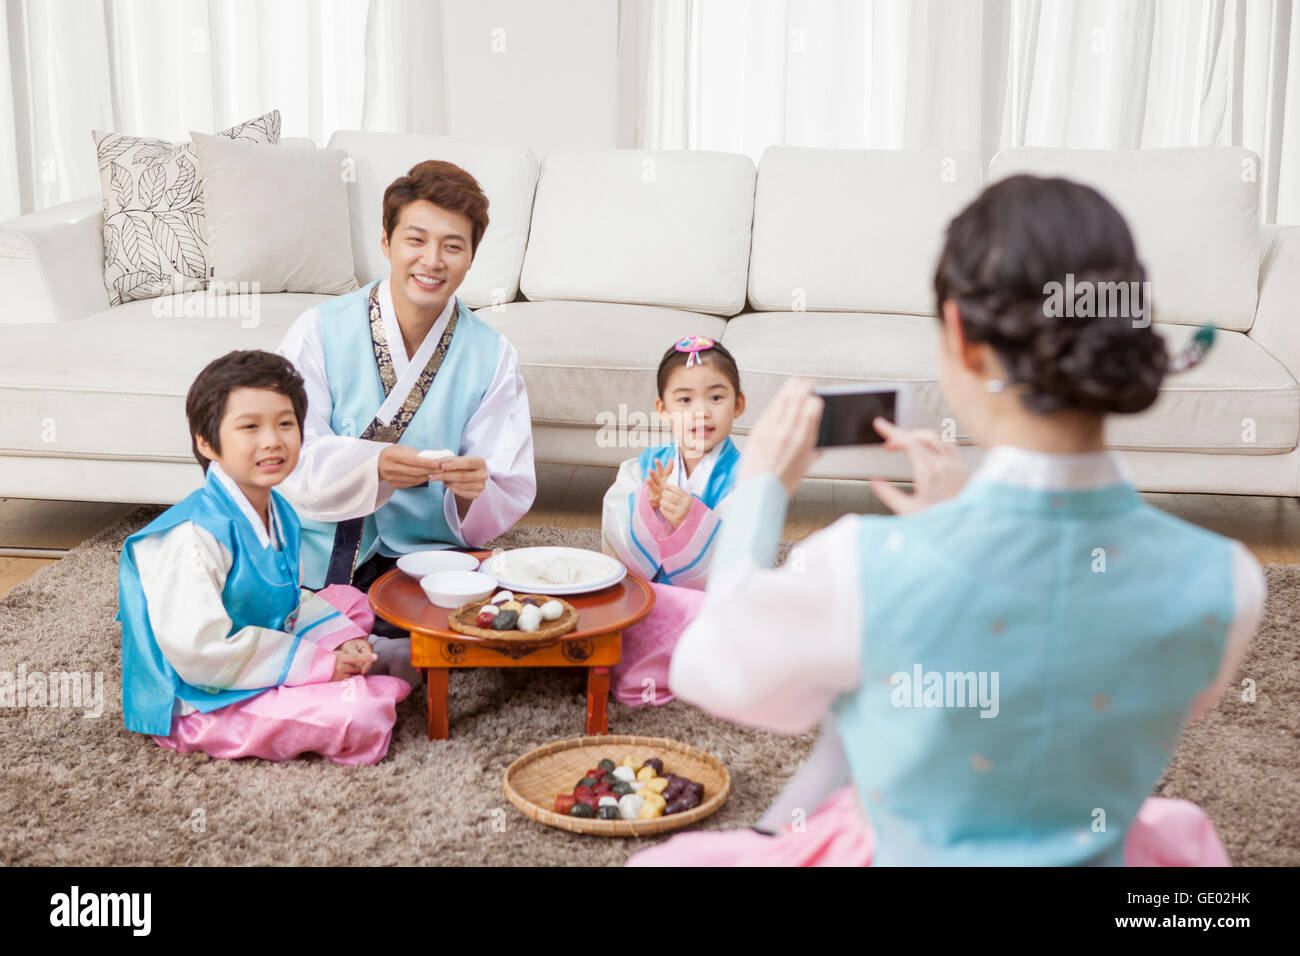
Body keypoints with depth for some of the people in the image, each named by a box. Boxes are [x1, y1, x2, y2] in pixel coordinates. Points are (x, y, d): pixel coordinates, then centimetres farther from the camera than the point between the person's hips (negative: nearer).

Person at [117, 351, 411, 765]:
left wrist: (339, 638, -3)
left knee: (352, 601, 22)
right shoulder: (194, 536, -27)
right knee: (361, 713, -24)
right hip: (199, 704, -10)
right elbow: (200, 653, -31)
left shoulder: (279, 514, 3)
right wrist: (317, 663, -24)